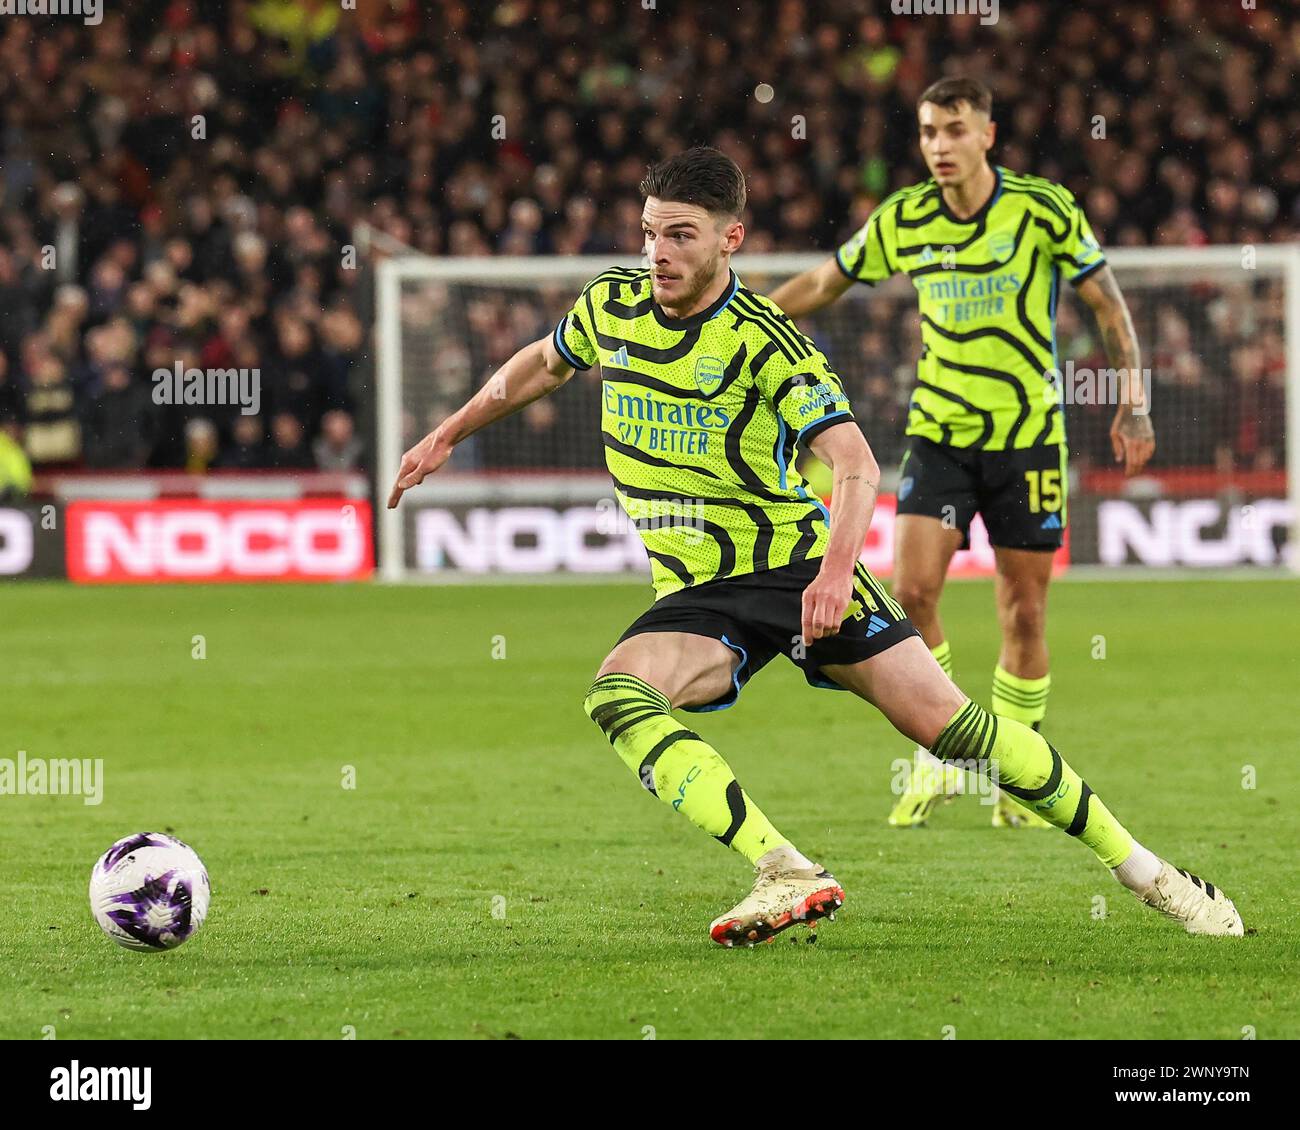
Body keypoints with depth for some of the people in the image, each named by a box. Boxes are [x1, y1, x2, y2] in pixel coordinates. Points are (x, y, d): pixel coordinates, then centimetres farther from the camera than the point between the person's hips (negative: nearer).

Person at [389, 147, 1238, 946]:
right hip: (698, 595, 4)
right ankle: (789, 874, -33)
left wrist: (836, 566, -43)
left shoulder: (768, 343, -15)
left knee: (947, 722, -12)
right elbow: (541, 365, 25)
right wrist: (446, 437, 30)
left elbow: (855, 465, -26)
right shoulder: (612, 305, 1)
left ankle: (1138, 867, 4)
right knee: (617, 695, -27)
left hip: (799, 566, -4)